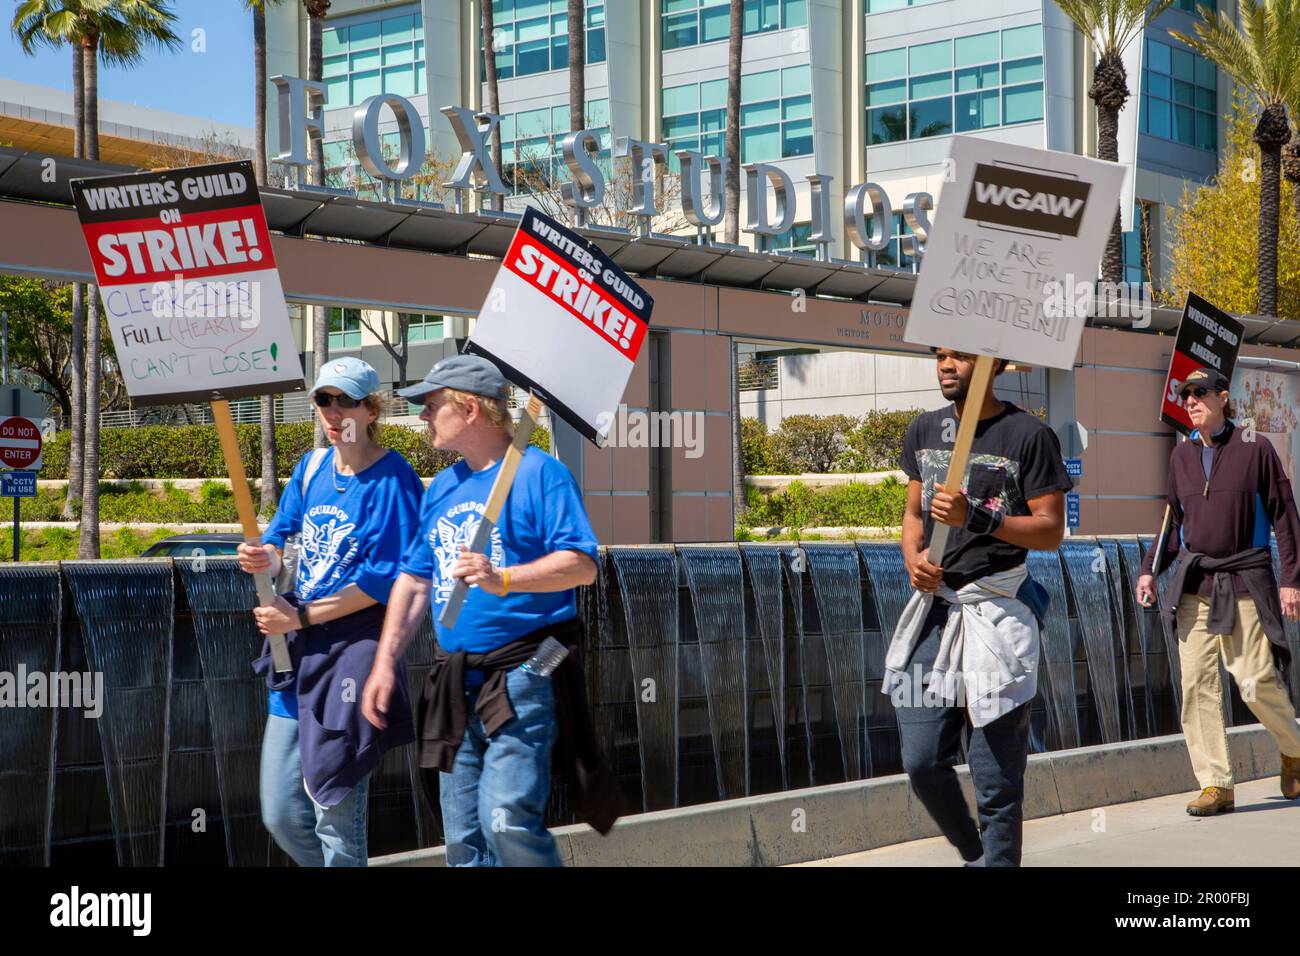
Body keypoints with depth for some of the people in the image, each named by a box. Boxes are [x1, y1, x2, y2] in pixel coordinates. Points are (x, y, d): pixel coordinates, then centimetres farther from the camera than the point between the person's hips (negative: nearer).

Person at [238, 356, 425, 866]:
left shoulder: (392, 481, -11)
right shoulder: (312, 467, 10)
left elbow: (384, 580, -16)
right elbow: (281, 537, 14)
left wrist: (300, 618, -14)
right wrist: (266, 557, -11)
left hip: (354, 651, -7)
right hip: (299, 650, 7)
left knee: (335, 815, -2)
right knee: (281, 813, 10)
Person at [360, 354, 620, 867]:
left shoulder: (538, 472, -6)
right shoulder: (441, 488, 17)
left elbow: (582, 564, -15)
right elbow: (414, 579, 19)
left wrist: (502, 578, -28)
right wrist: (384, 663, 11)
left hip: (523, 675, -7)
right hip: (455, 684, 7)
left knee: (507, 820, -19)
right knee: (464, 838, 8)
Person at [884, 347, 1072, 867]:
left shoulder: (1028, 435, -6)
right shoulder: (924, 431, 13)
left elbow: (1051, 530, -7)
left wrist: (975, 516, -19)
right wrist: (913, 556, -1)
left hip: (996, 614, -5)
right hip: (933, 606, 5)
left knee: (996, 776, -2)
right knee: (921, 761, 5)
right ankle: (976, 854, 27)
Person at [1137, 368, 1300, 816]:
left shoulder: (1255, 449, -2)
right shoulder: (1182, 454, 11)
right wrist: (1150, 569, 11)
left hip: (1244, 581, -4)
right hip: (1194, 584, 4)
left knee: (1256, 682, -8)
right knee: (1197, 684, -3)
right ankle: (1215, 785, 2)